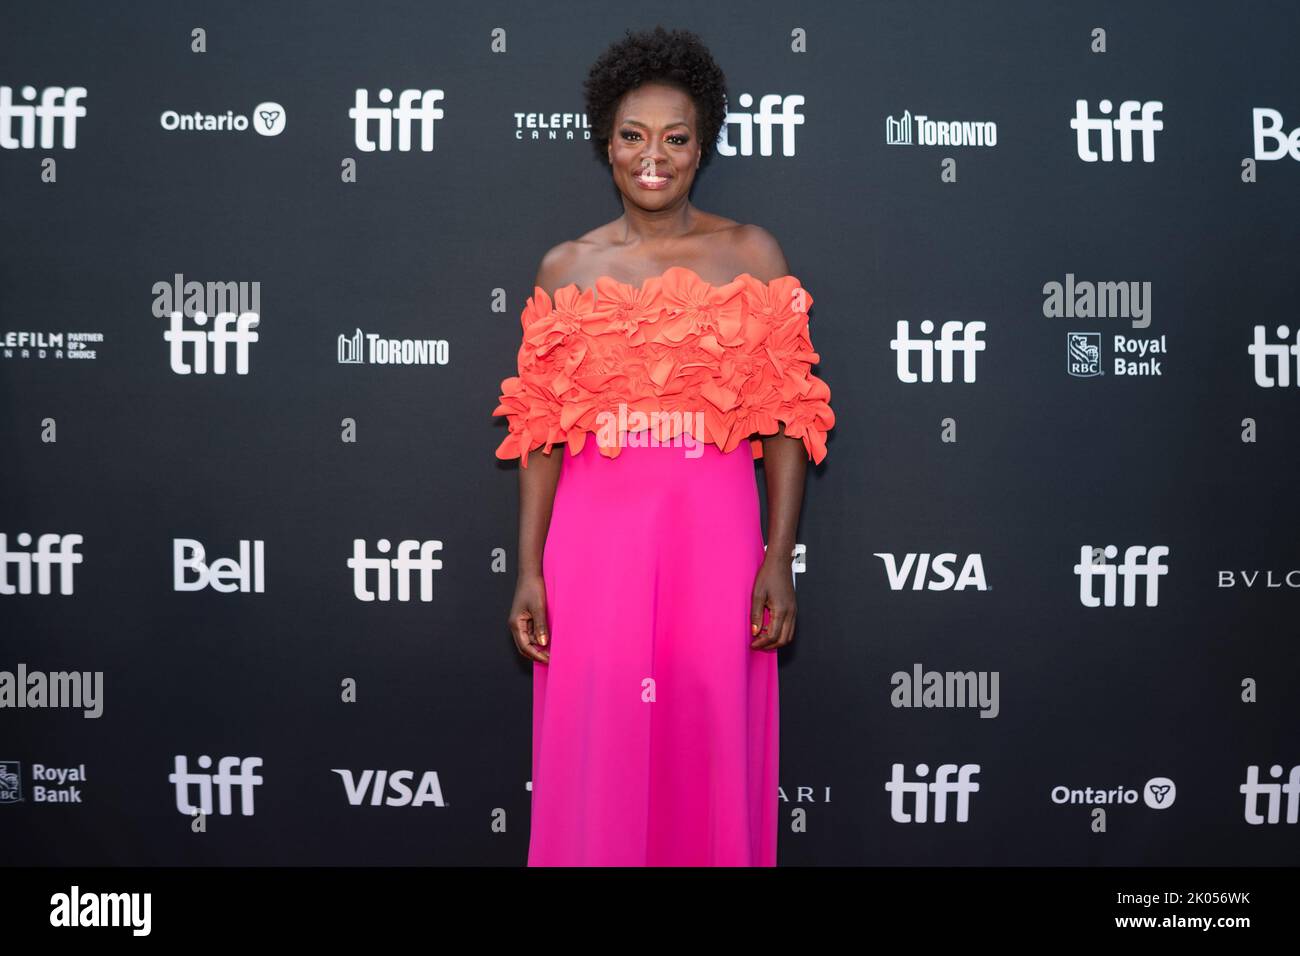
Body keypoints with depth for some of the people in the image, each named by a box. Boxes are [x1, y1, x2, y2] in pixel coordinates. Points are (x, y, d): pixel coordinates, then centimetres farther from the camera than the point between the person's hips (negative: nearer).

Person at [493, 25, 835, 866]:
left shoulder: (753, 255, 3)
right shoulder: (567, 270, 7)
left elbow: (787, 420, 1)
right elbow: (541, 432, 7)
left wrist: (779, 558, -5)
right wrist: (530, 569, 2)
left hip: (714, 531, -1)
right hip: (596, 535, 1)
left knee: (711, 745, 5)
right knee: (597, 746, 6)